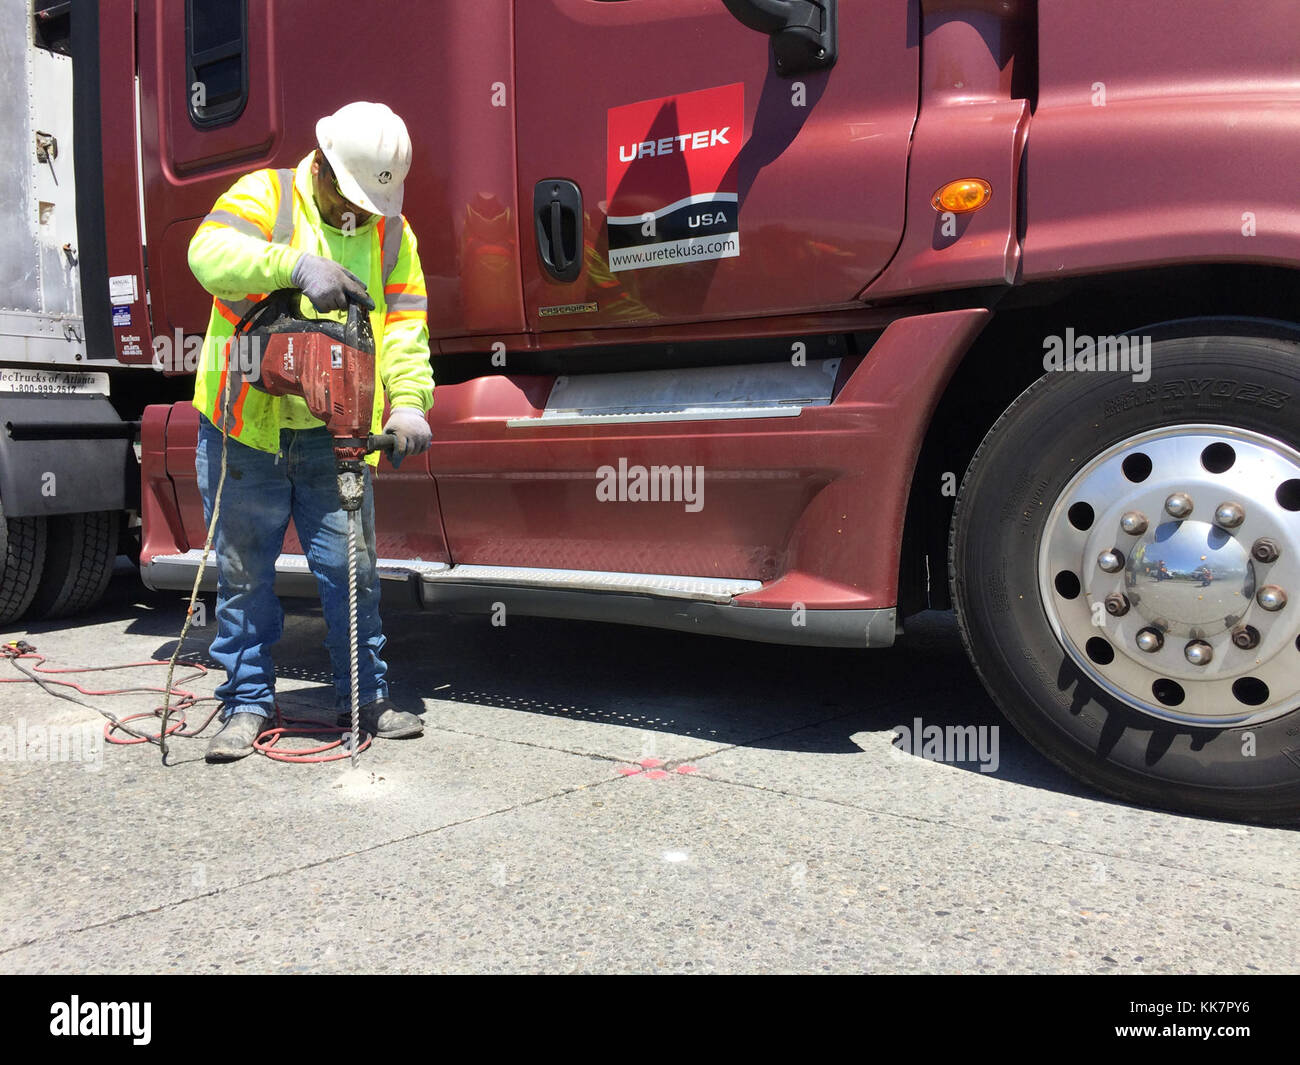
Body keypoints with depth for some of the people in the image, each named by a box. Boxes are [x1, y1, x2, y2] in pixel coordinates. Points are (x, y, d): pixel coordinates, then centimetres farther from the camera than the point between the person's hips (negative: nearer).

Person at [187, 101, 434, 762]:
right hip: (245, 425, -2)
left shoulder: (390, 231, 8)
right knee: (243, 572, 7)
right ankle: (247, 703, 20)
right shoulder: (263, 196, -3)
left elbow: (405, 324, 0)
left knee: (351, 566, 4)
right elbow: (211, 252, -22)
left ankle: (365, 696, 18)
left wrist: (409, 401, -17)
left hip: (333, 435, 2)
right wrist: (299, 265, -38)